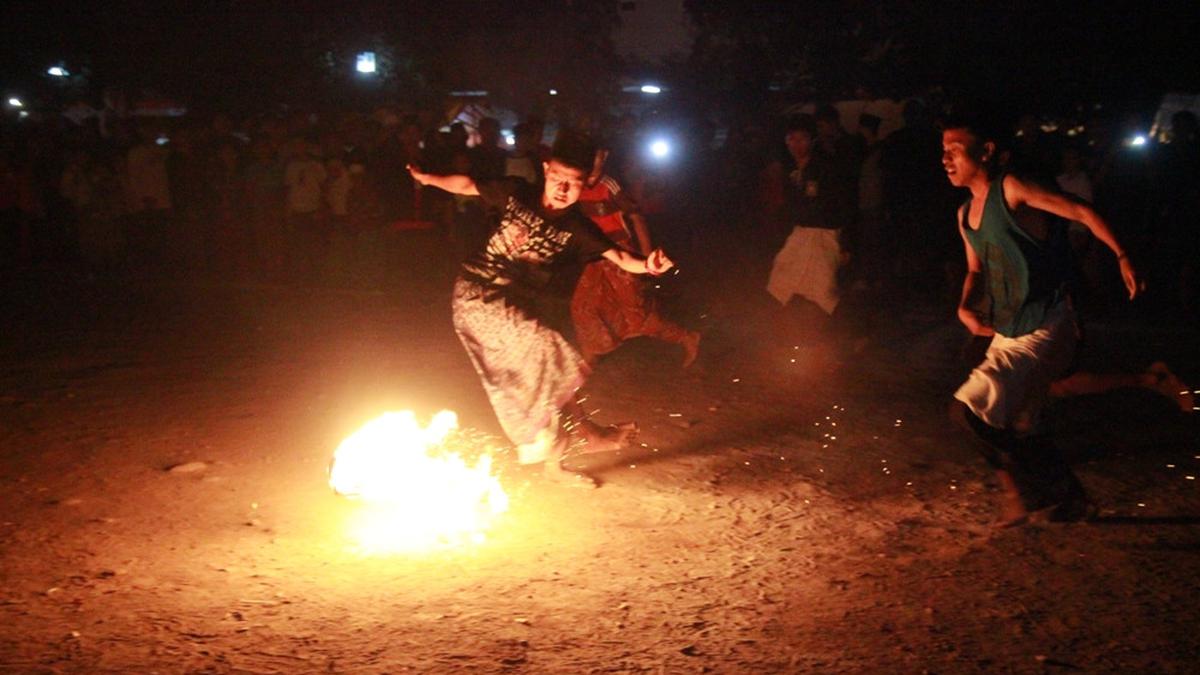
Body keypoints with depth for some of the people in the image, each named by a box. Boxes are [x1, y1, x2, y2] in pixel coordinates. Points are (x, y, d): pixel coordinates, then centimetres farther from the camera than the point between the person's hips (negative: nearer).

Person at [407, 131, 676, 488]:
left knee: (529, 381, 5)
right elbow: (468, 185, 6)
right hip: (477, 294, -3)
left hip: (516, 306, 4)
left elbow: (618, 257, -15)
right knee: (542, 348, -21)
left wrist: (646, 265, -34)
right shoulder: (518, 193, -7)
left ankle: (554, 464, 18)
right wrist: (427, 178, -2)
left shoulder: (576, 227, -5)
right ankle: (585, 431, -9)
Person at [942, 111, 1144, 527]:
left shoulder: (1010, 189, -12)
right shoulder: (965, 214, 11)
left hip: (1044, 332, -9)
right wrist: (966, 307, 3)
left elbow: (1082, 212, -14)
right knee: (1017, 428, 16)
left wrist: (1122, 258, -22)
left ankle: (1029, 490, 2)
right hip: (1007, 334, 9)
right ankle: (1070, 497, 36)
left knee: (971, 408, -18)